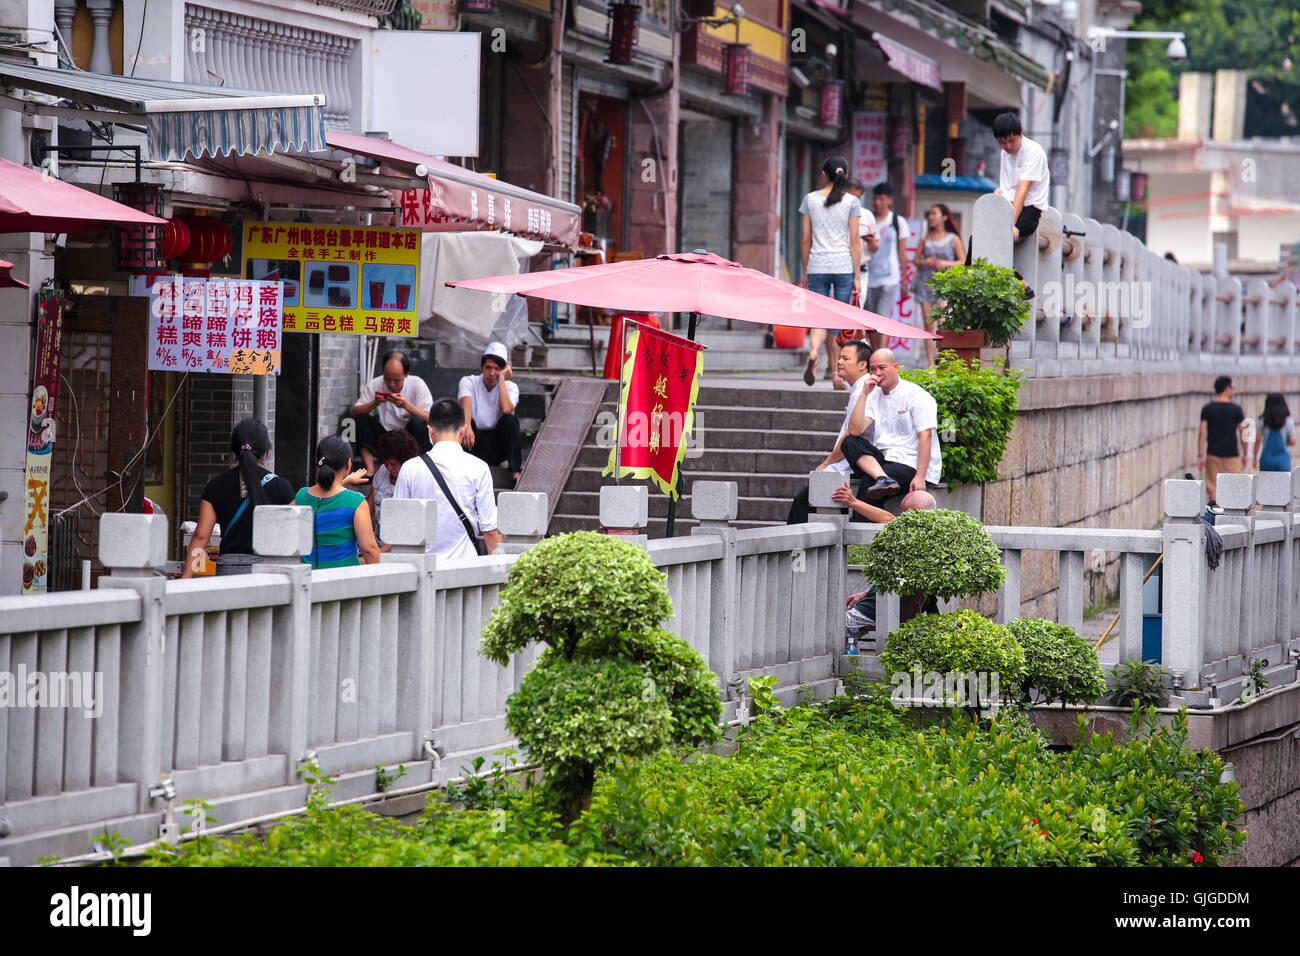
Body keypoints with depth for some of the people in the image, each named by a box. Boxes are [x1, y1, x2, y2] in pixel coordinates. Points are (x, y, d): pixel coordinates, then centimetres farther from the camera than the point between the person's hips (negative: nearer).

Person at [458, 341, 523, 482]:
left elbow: (506, 410, -23)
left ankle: (516, 473, -28)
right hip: (474, 445, -1)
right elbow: (466, 403, -26)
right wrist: (467, 426, -47)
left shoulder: (510, 387, 0)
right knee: (464, 419, -28)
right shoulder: (469, 382, -3)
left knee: (510, 420, -26)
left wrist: (501, 378, -15)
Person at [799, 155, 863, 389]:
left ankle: (813, 352, -26)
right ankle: (837, 375, 7)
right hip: (844, 267, -1)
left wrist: (805, 272, 15)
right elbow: (855, 242, -1)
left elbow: (805, 240, 7)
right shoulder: (851, 202, 0)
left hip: (817, 267, 1)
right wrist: (856, 277, 3)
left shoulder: (811, 199, 5)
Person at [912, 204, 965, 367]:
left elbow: (963, 261, 5)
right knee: (928, 324, -1)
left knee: (942, 322, -18)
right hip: (926, 282, 3)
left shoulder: (953, 239, 5)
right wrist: (924, 263, -6)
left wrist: (946, 263, -11)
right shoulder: (925, 239, 13)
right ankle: (930, 364, 0)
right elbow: (916, 260, 16)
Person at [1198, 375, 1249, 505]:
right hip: (1231, 455, -2)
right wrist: (1244, 454, 9)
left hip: (1212, 454, 2)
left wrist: (1200, 456, 1)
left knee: (1213, 489, 6)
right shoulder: (1236, 409, -5)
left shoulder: (1207, 409, 1)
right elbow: (1243, 434, -2)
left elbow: (1202, 434, -2)